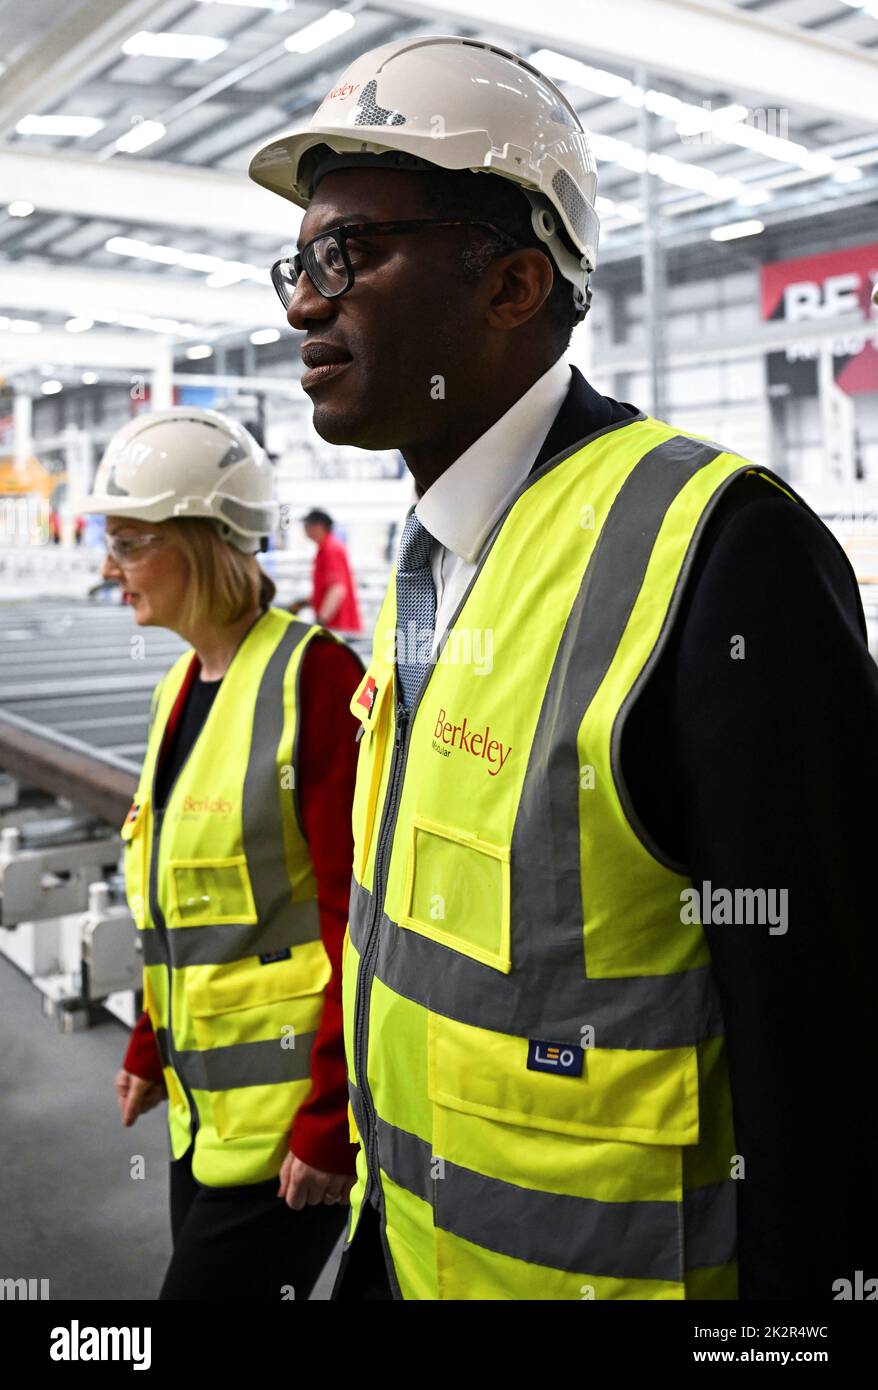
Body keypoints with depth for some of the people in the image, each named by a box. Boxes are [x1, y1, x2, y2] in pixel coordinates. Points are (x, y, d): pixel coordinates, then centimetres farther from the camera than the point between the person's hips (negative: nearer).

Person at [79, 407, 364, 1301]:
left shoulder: (313, 676, -18)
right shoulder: (182, 687, 8)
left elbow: (358, 918, -19)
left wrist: (330, 1120, -17)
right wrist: (151, 1045, 19)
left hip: (289, 1114, -8)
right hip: (204, 1102, 8)